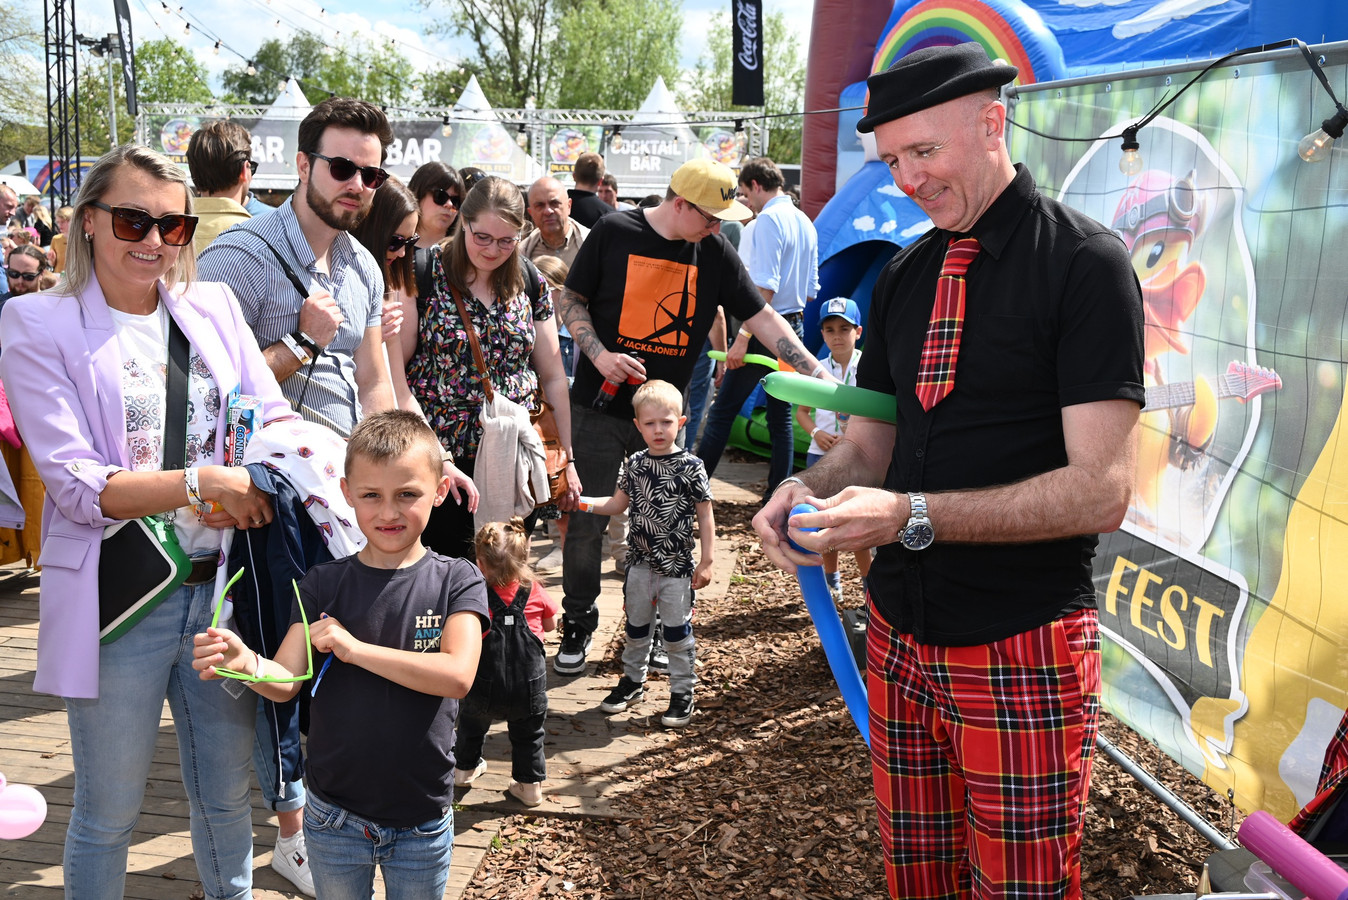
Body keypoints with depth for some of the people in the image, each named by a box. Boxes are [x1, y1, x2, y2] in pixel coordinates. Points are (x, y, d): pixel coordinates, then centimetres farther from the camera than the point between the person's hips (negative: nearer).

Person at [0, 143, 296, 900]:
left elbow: (274, 417, 4)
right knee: (110, 813, 11)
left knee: (227, 794, 18)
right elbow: (77, 486, -13)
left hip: (221, 583, 4)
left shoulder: (213, 306, 7)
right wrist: (201, 482, -23)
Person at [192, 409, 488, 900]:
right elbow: (287, 681, -10)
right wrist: (245, 662, -32)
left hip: (421, 822, -1)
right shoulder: (324, 583, -3)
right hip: (334, 817, 1)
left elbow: (457, 676, -21)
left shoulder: (457, 581, -8)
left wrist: (354, 647, -22)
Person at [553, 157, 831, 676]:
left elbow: (762, 317, 1)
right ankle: (578, 626, 20)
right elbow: (572, 300, 1)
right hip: (601, 405, -2)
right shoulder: (614, 233, -5)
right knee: (586, 521, 2)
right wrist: (599, 354, -15)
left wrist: (814, 371, -7)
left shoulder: (714, 254, 1)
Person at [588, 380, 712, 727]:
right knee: (635, 627, 17)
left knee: (676, 632, 4)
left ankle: (682, 693, 17)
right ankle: (633, 682, 35)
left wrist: (706, 561, -9)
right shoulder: (634, 465, 1)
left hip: (677, 567, -4)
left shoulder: (690, 467, -11)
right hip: (640, 562, 4)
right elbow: (617, 504, 12)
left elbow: (705, 517, -7)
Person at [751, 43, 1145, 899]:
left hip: (1021, 657, -6)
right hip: (900, 637, 6)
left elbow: (1101, 490, -18)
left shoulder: (1084, 262, -10)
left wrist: (912, 516, -24)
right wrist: (811, 487, -10)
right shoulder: (903, 276, 10)